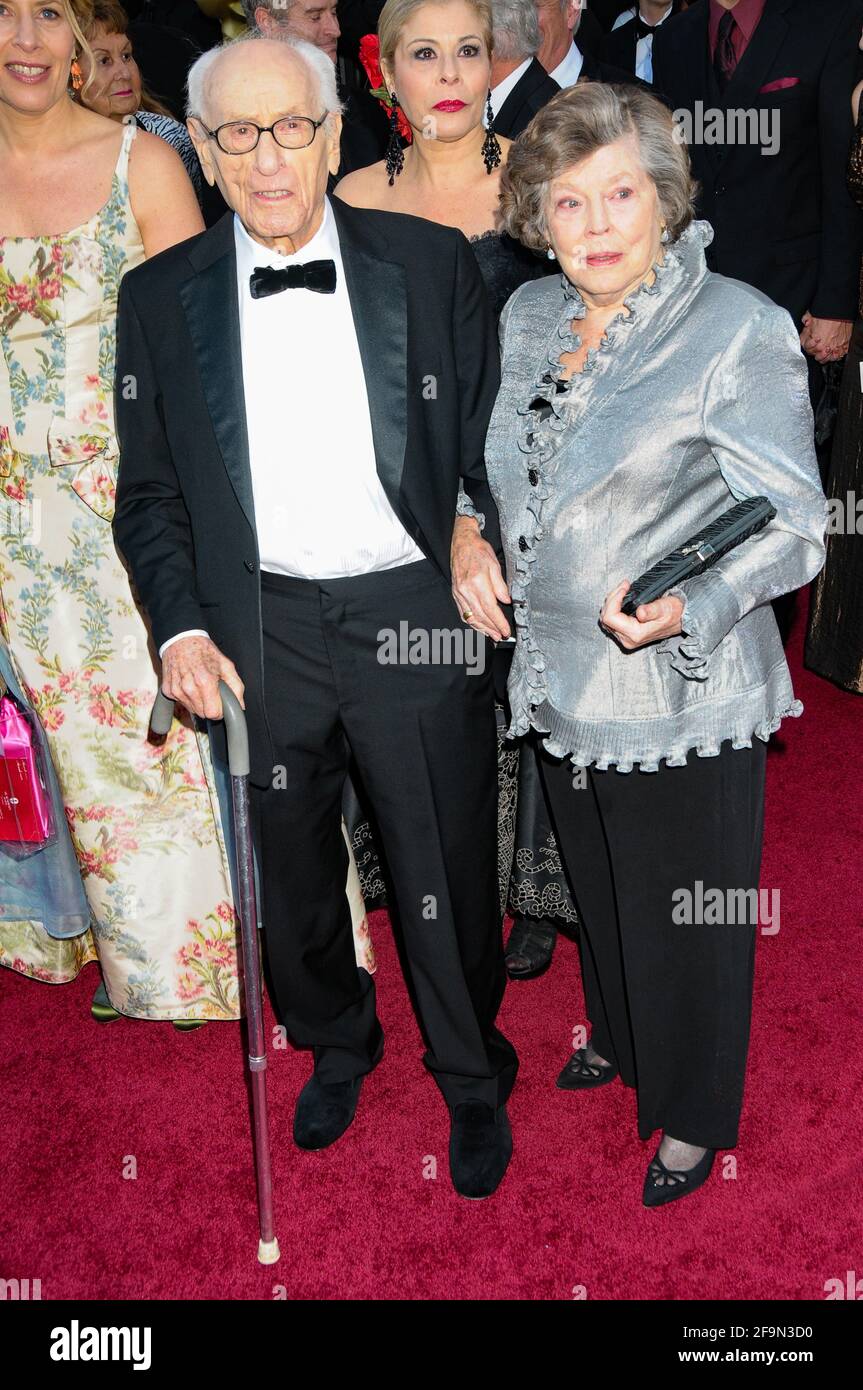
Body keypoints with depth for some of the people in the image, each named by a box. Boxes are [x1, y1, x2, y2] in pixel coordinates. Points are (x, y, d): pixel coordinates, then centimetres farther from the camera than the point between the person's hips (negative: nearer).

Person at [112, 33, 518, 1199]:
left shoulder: (433, 265, -1)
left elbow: (493, 444, 5)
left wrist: (478, 541, -13)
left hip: (416, 614, -1)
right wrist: (181, 626, -6)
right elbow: (149, 491, 6)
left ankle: (473, 1082, 36)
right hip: (259, 630, 2)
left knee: (445, 875, 9)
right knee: (293, 870, 19)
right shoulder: (160, 297, 2)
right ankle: (338, 1042, 49)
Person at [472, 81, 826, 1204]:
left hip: (686, 696, -6)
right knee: (598, 885, 26)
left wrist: (688, 603, -31)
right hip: (560, 679, 6)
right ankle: (616, 1034, 55)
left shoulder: (739, 329, -15)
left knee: (687, 921, 11)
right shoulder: (528, 316, 4)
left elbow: (792, 524, -17)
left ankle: (695, 1115, 37)